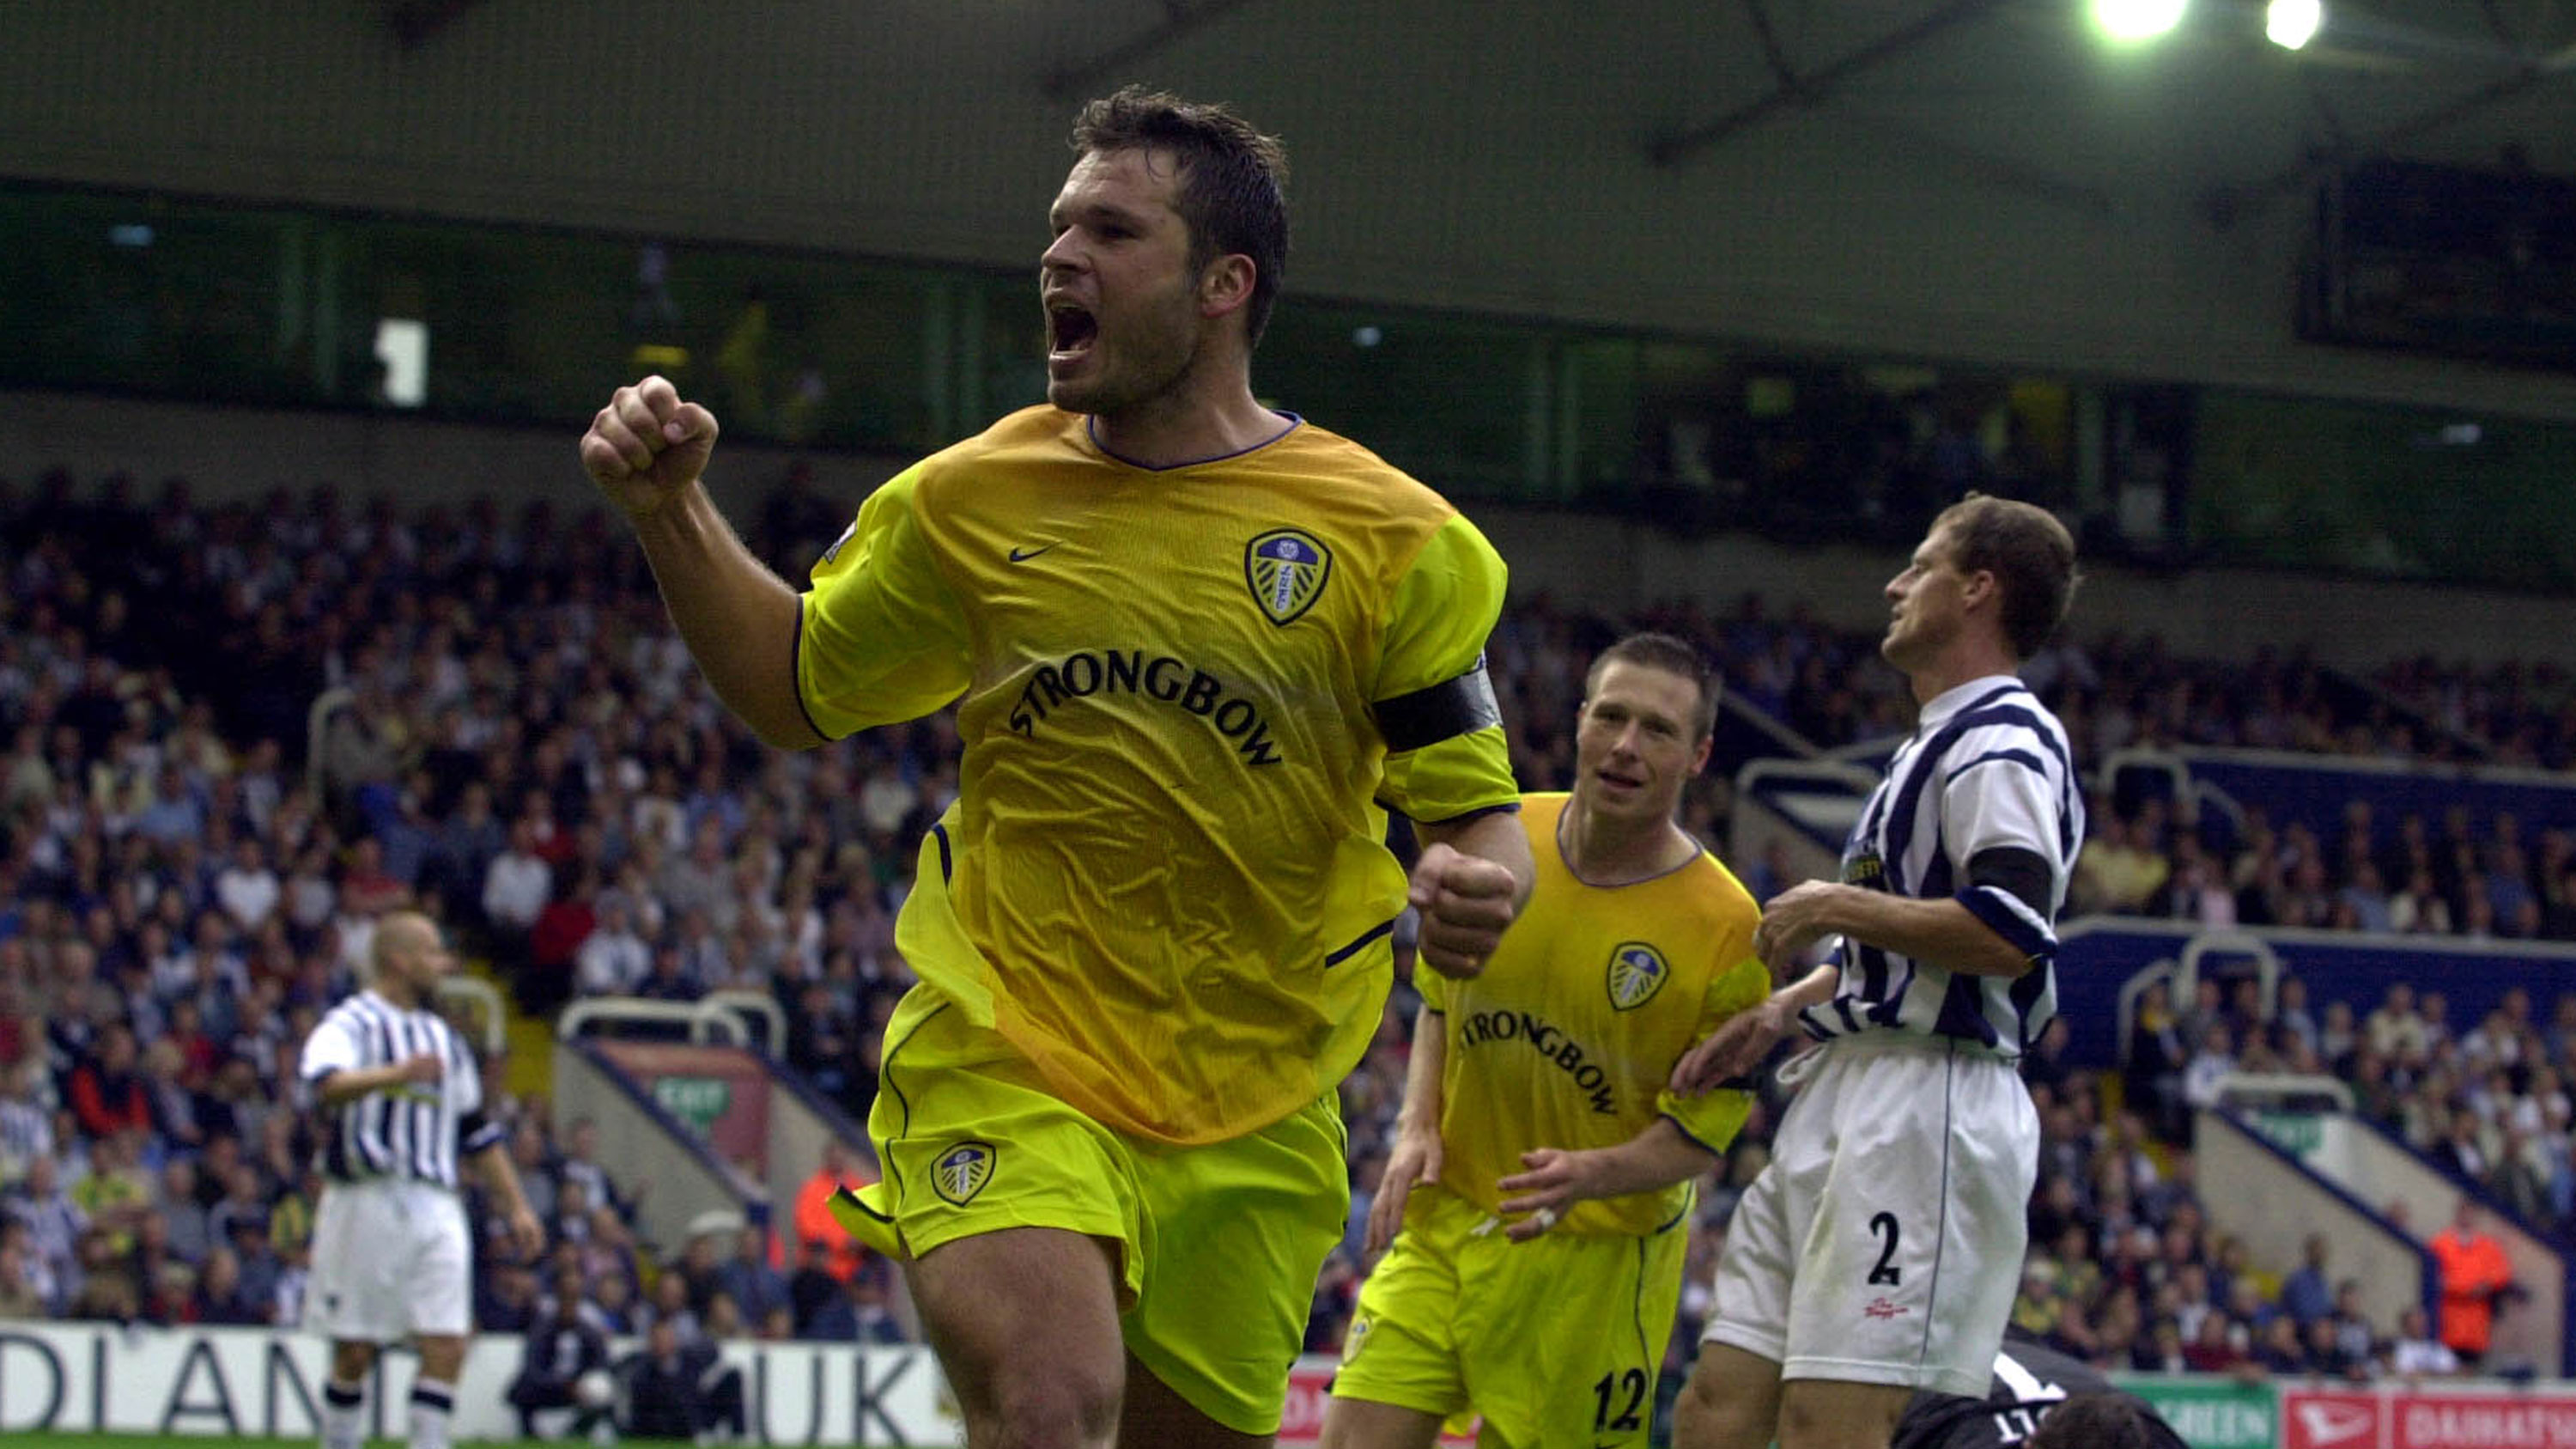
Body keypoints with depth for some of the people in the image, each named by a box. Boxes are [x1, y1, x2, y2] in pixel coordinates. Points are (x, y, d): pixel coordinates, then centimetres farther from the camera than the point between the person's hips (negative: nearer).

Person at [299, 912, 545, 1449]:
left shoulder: (443, 1038, 20)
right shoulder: (350, 1023, -2)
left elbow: (478, 1132, 25)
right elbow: (325, 1082, -25)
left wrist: (515, 1206, 21)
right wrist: (394, 1075, -41)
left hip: (435, 1208, 5)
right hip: (366, 1199, -5)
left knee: (447, 1346, -6)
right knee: (355, 1352, 0)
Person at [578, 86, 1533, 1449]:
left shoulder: (1394, 539, -4)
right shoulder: (967, 502, 3)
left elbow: (1479, 813, -1)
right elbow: (797, 690, 17)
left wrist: (1476, 891, -24)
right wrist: (671, 510, 3)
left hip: (1253, 1117, 1)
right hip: (1001, 1065, -1)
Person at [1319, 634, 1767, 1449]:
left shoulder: (1727, 927, -15)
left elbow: (1702, 1129, -9)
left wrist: (1593, 1175, -27)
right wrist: (1417, 1128, 0)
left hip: (1596, 1252, -3)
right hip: (1442, 1218, 3)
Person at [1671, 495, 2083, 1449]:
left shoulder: (2004, 740, -8)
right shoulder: (1937, 744, 25)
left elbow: (2008, 933, -22)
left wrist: (1833, 908, -12)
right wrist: (1784, 1009, 20)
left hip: (1927, 1109, -11)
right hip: (1847, 1099, 11)